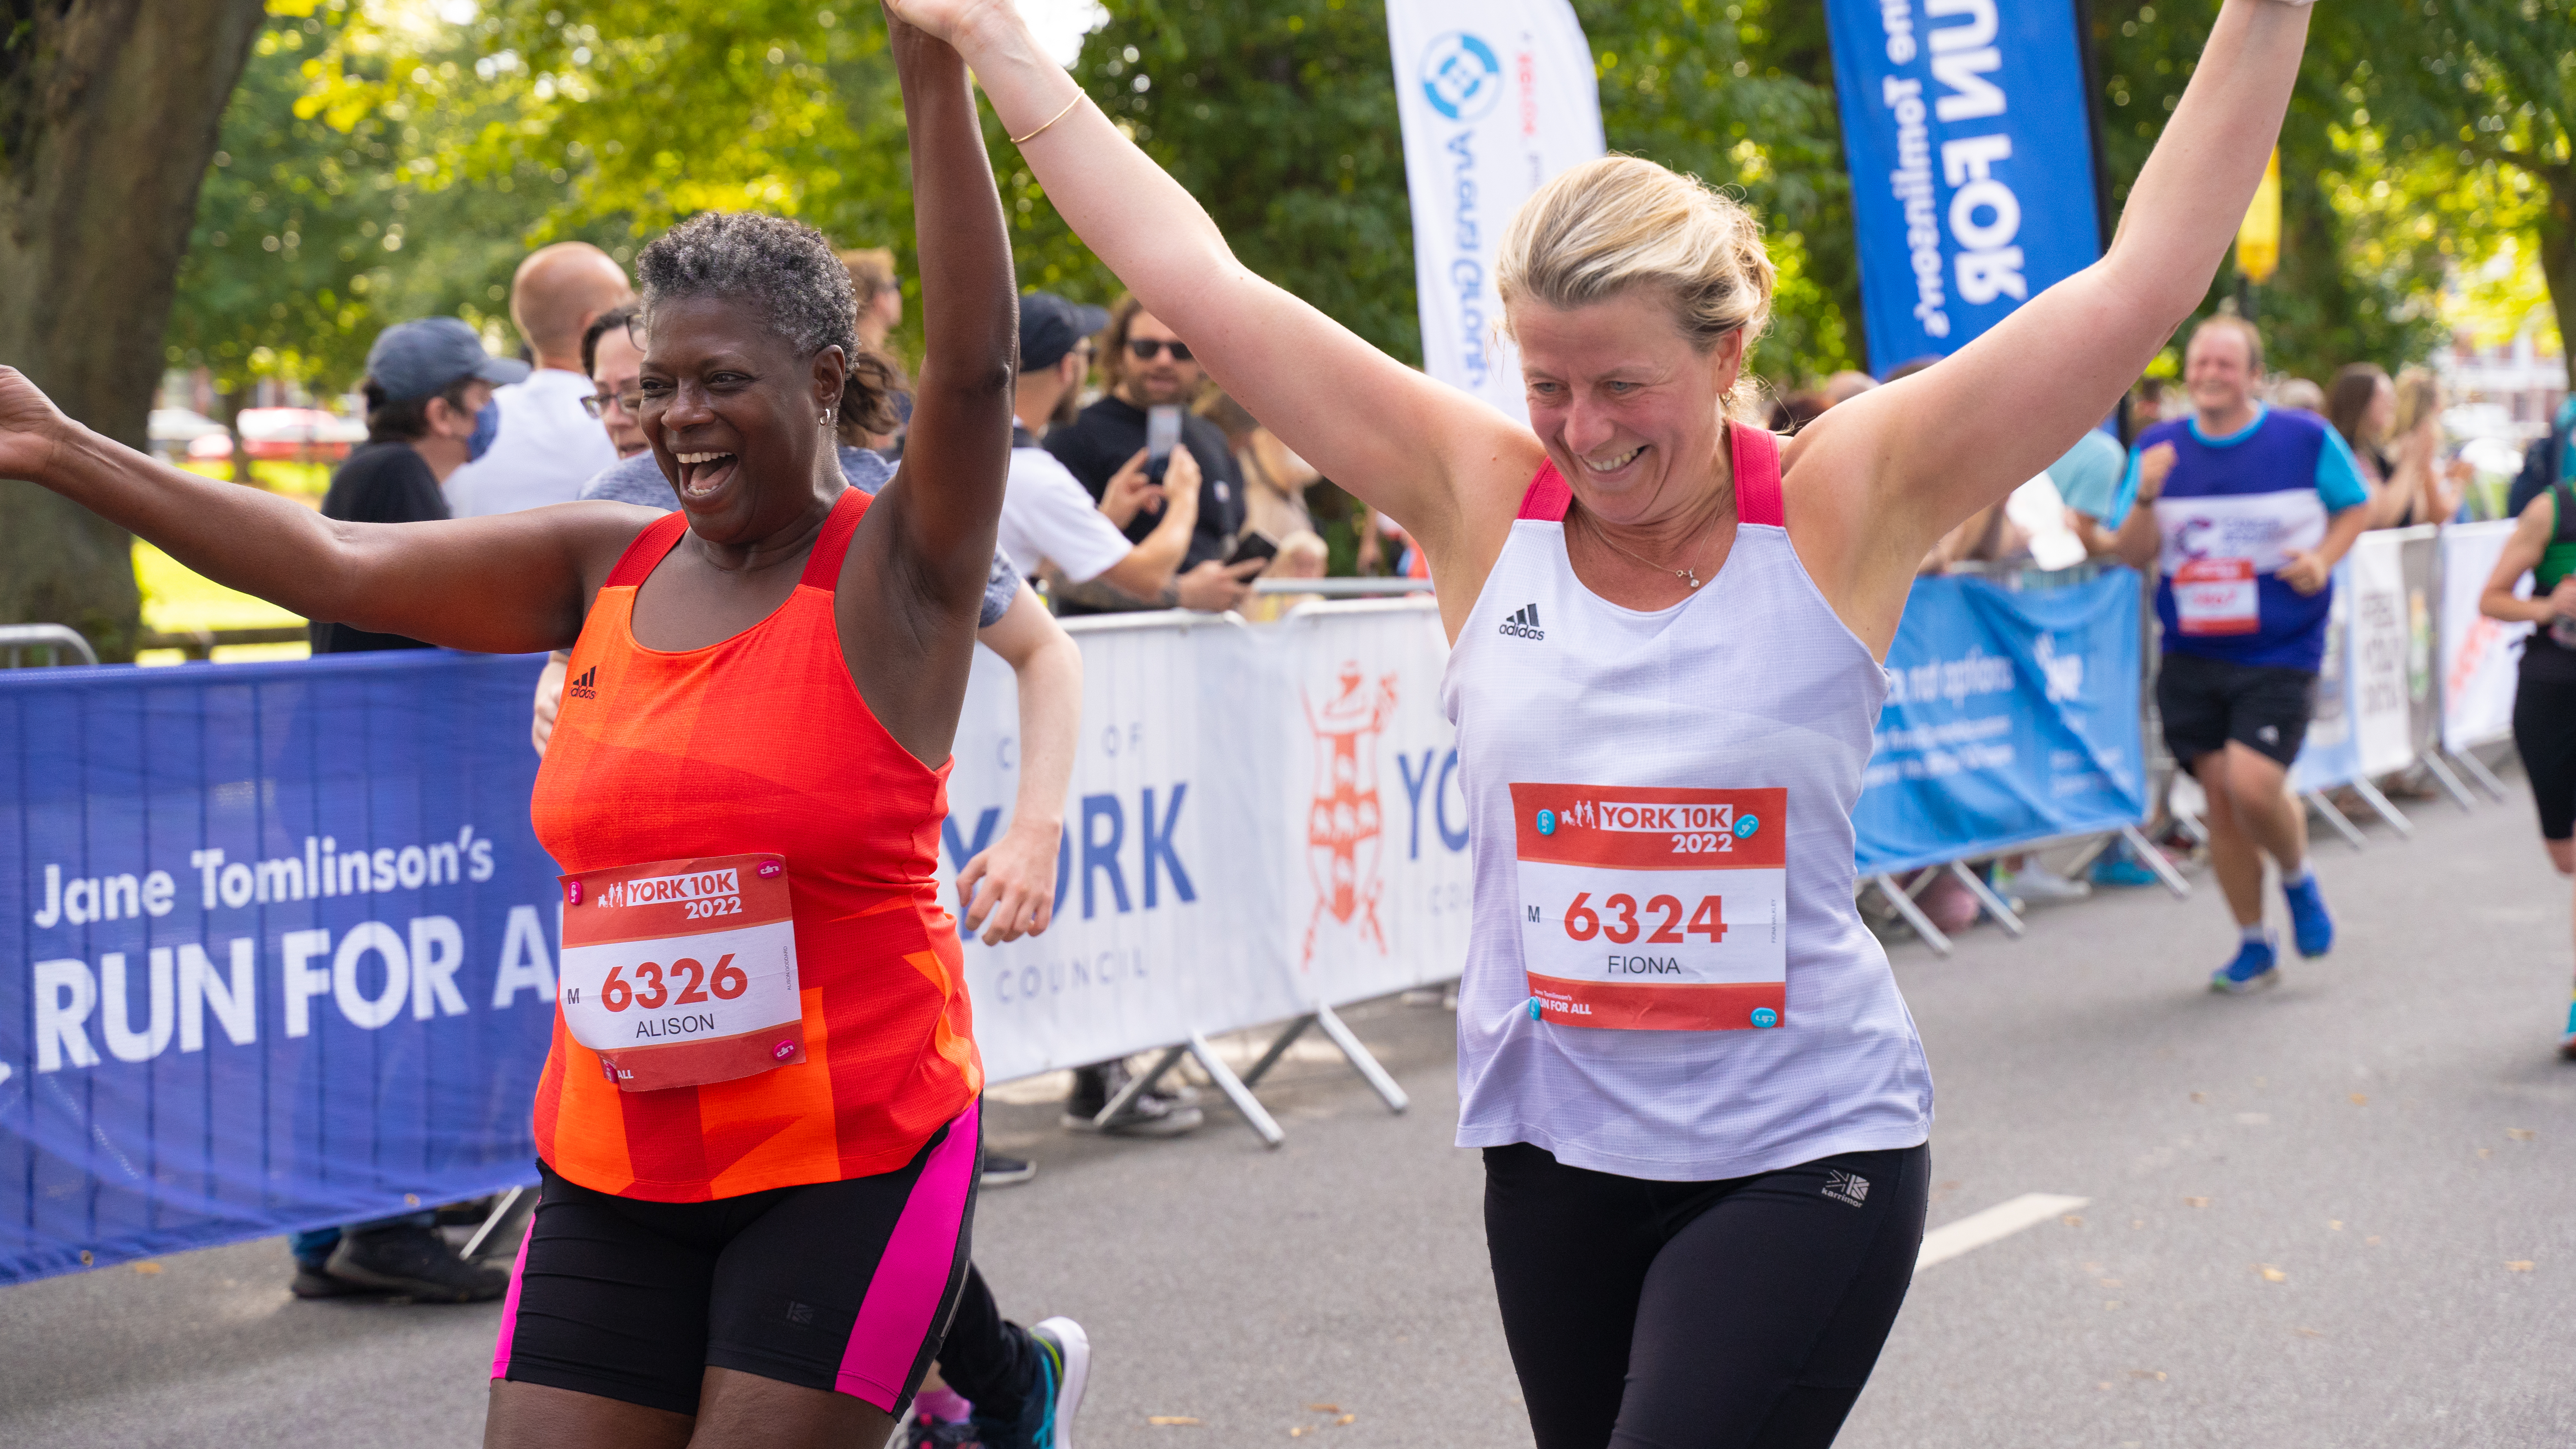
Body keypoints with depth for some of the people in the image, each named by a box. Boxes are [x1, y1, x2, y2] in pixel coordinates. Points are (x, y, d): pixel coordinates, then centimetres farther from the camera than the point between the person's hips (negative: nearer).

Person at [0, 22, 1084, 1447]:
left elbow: (974, 366, -20)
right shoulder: (601, 570, 8)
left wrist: (936, 76, -29)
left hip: (853, 1158, -5)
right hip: (615, 1169, 5)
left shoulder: (893, 573, -5)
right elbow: (336, 563, 4)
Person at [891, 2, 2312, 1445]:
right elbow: (1196, 277, -2)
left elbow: (2141, 285, -12)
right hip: (1557, 1147, 3)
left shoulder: (1839, 509, -8)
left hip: (1807, 1152, -3)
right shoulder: (1479, 498, -2)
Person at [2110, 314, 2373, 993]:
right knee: (2220, 797, 4)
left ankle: (2298, 878, 15)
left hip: (2280, 654, -3)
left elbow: (2358, 506, 11)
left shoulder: (2307, 439, -2)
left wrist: (2323, 560, -8)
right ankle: (2255, 946, 21)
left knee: (2253, 785, -18)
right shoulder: (2158, 449, 4)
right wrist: (2146, 498, -17)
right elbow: (2135, 555, 2)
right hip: (2192, 653, 3)